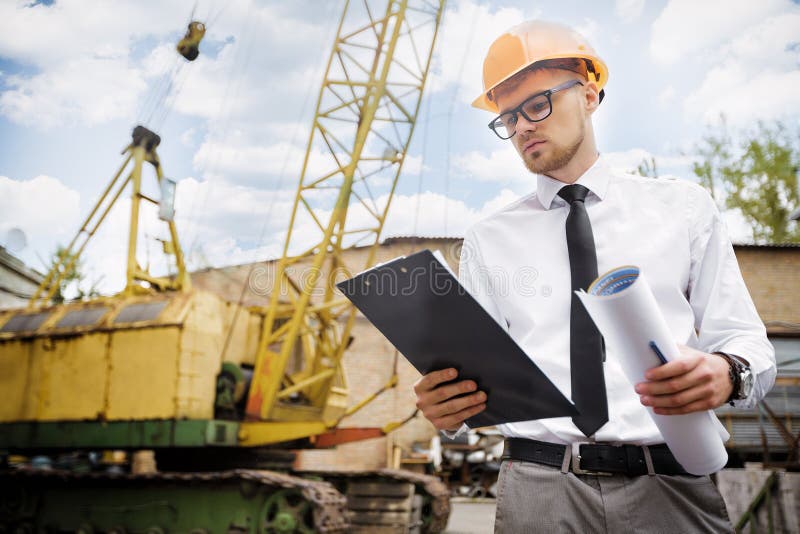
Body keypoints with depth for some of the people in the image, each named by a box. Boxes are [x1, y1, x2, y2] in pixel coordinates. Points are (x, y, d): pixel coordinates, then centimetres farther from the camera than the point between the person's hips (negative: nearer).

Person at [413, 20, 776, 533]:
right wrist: (447, 406, -17)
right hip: (539, 488, 1)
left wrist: (728, 373, -17)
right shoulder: (488, 240, 8)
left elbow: (748, 340, 7)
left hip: (672, 485, 0)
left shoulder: (684, 207, 8)